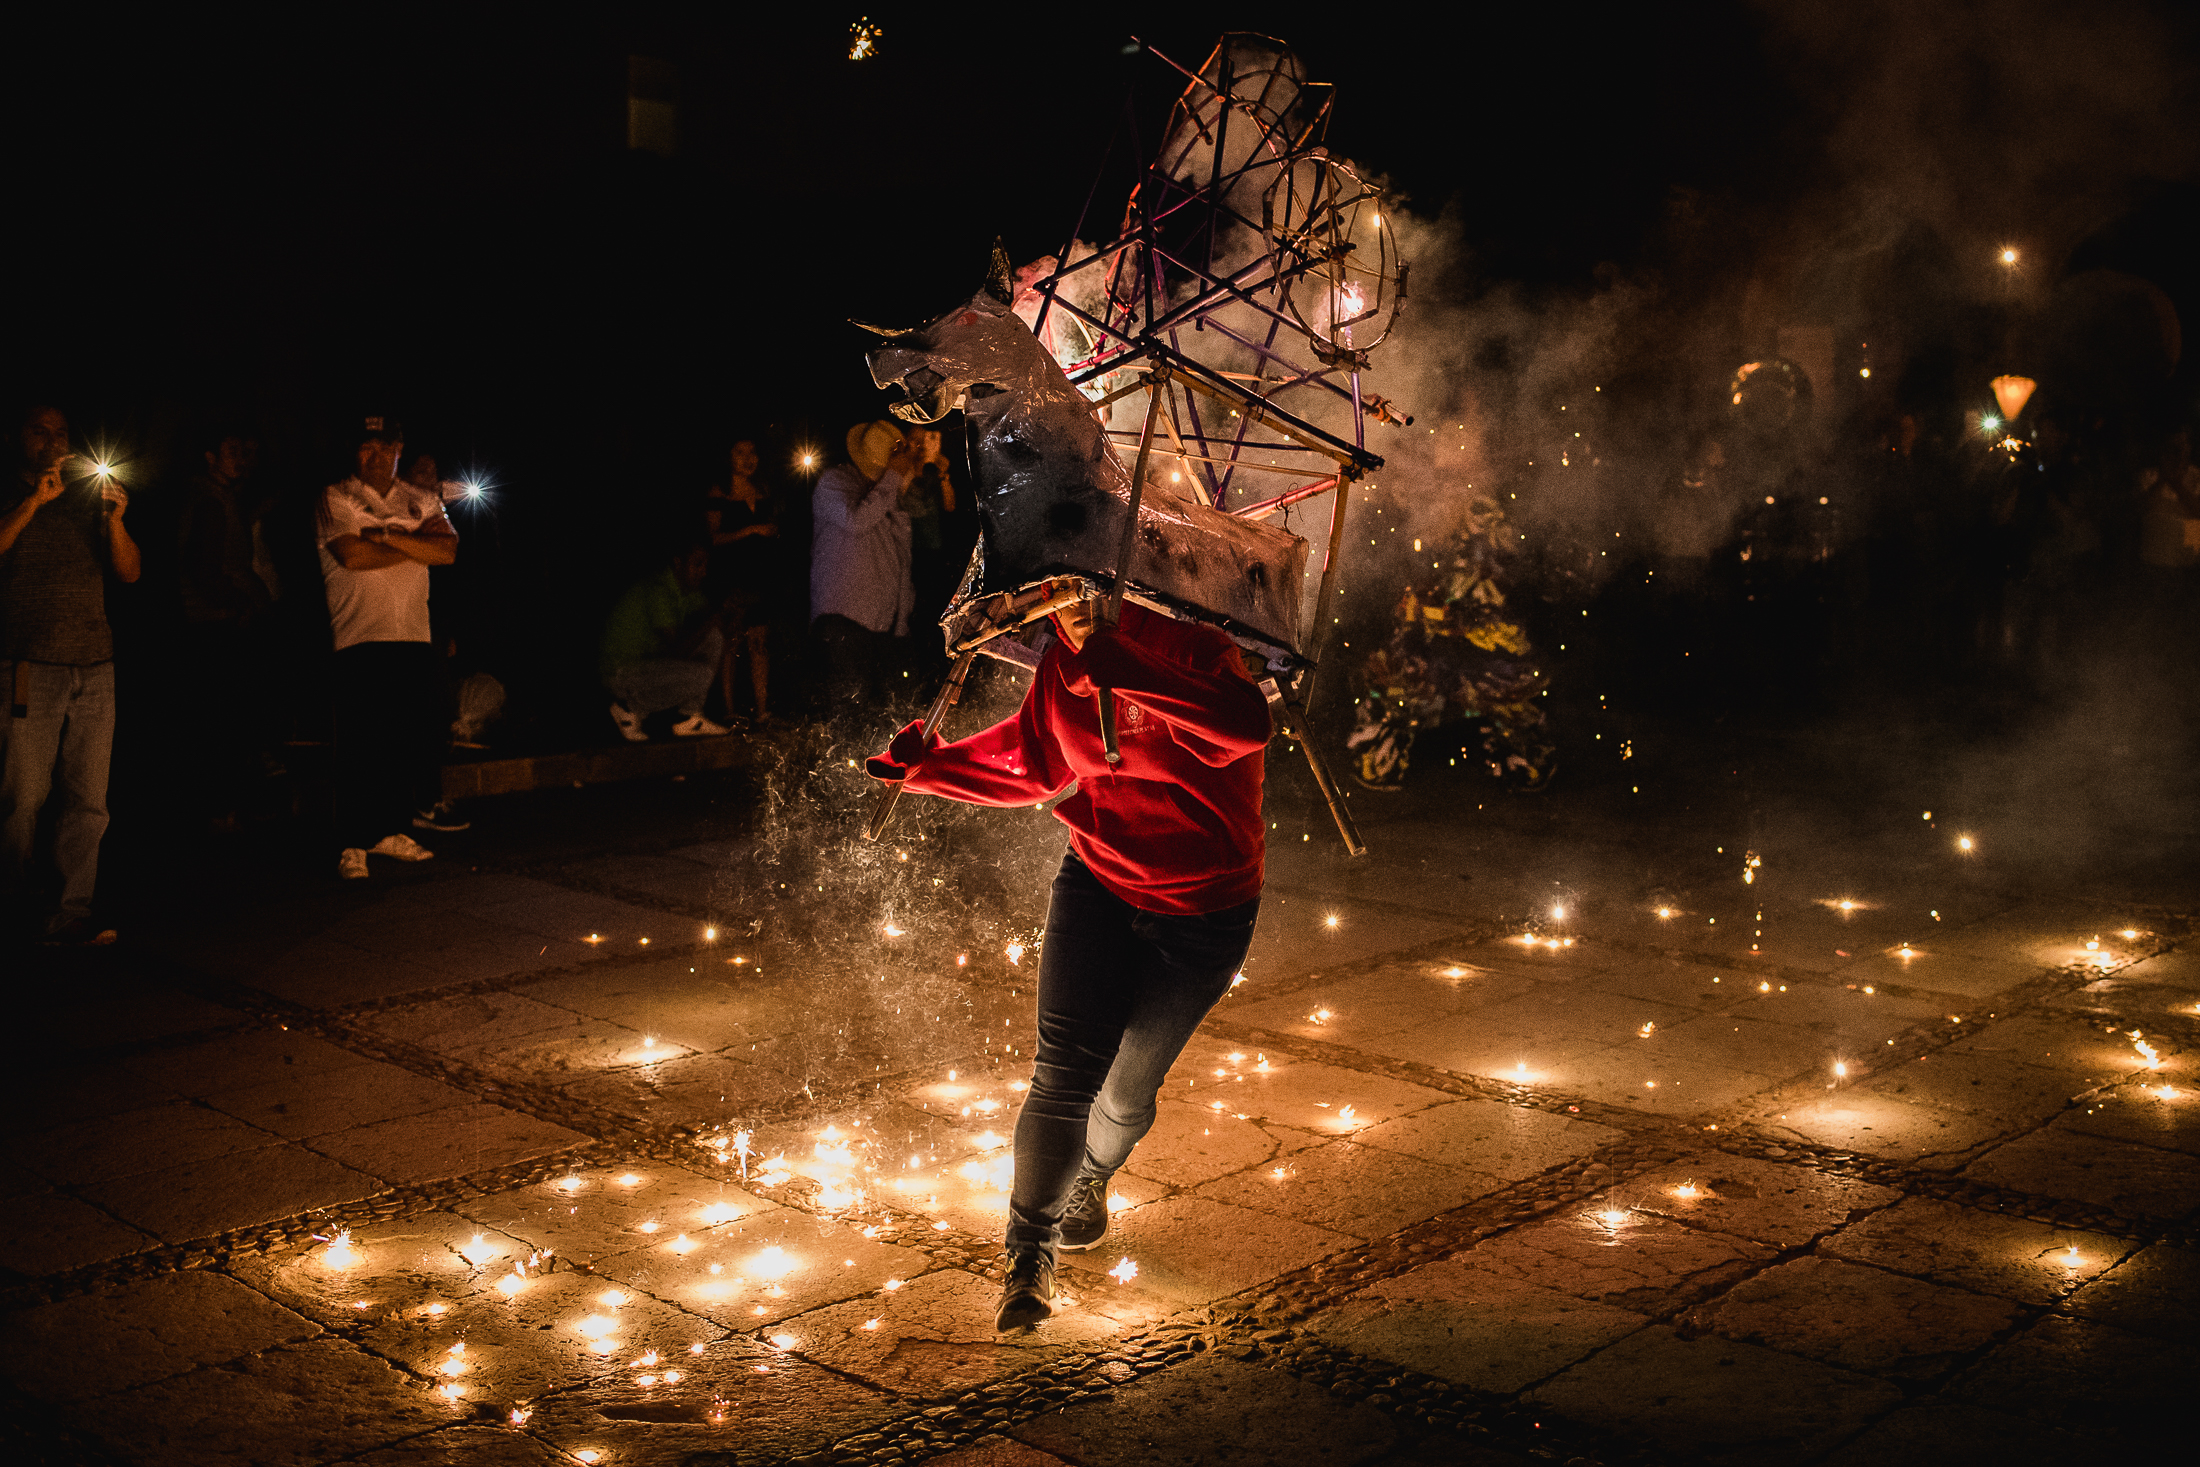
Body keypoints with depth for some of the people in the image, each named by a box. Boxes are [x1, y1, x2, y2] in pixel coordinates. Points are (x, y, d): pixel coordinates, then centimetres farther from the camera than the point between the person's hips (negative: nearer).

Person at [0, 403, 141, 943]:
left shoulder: (90, 499, 18)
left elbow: (130, 571, 10)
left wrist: (115, 519, -6)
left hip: (94, 666, 3)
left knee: (89, 800, -2)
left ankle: (72, 914, 0)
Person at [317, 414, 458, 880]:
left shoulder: (423, 501, 15)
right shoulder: (335, 499, 3)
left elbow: (448, 550, -2)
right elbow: (352, 555, -13)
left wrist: (389, 536, -12)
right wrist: (417, 546, -3)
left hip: (414, 638, 5)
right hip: (360, 638, -4)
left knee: (413, 743, 5)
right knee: (361, 746, -7)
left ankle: (390, 830, 19)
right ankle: (353, 846, -1)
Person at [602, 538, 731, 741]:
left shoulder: (688, 586, 4)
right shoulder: (659, 592, -24)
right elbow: (678, 651, -26)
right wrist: (713, 615, -20)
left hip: (650, 659, 10)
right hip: (622, 672, -9)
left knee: (714, 637, 0)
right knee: (700, 675, -25)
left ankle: (689, 719, 3)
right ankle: (631, 707, -4)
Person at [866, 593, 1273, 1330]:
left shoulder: (1195, 650, -23)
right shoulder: (1062, 669, -4)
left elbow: (1245, 724, -47)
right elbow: (1029, 765, 14)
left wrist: (1119, 668, -55)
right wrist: (928, 766, 5)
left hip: (1201, 916, -3)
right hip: (1098, 887, 3)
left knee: (1128, 1089, 13)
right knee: (1065, 1070, -11)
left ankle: (1090, 1182, 47)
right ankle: (1029, 1254, 7)